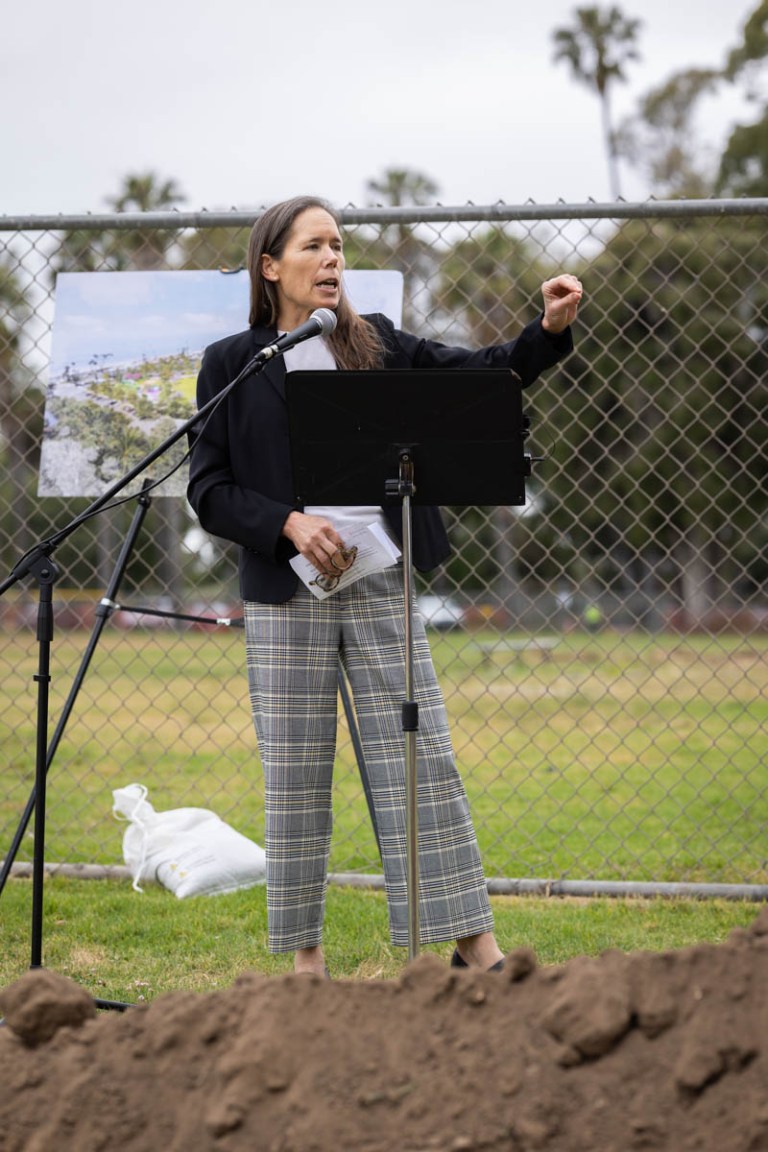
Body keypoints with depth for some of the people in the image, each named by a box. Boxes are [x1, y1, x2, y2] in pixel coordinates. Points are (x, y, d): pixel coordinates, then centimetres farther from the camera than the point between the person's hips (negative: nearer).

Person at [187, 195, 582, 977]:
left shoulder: (376, 347, 10)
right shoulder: (232, 364, 3)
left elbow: (482, 376, 5)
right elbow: (208, 489, 0)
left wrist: (548, 330, -13)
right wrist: (288, 524, -14)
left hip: (381, 585, 2)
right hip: (286, 596, -2)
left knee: (424, 760, -1)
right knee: (295, 778, 2)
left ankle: (474, 944, 3)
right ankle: (304, 957, 11)